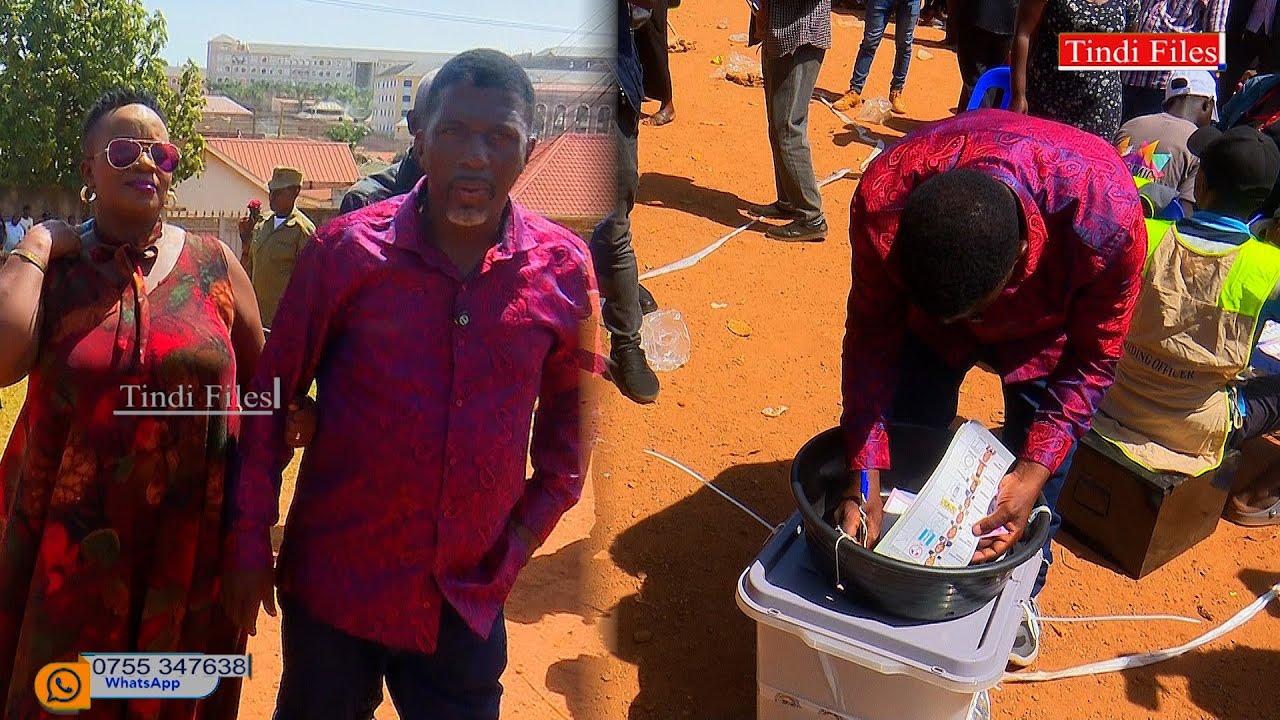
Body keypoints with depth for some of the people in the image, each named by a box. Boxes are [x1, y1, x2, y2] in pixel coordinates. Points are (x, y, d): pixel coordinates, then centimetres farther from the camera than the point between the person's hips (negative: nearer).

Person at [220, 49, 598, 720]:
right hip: (334, 582, -1)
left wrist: (533, 523, 3)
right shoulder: (345, 249, -10)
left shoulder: (563, 269, -6)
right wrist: (250, 540, -1)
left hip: (470, 598, 1)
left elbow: (569, 408, 10)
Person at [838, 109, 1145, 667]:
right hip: (926, 310, 1)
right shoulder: (881, 203, -40)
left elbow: (1090, 360, -24)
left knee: (1036, 482, 6)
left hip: (1042, 332, -1)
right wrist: (865, 478, -29)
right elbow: (872, 330, -23)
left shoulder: (1108, 219, -43)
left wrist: (1033, 472, -33)